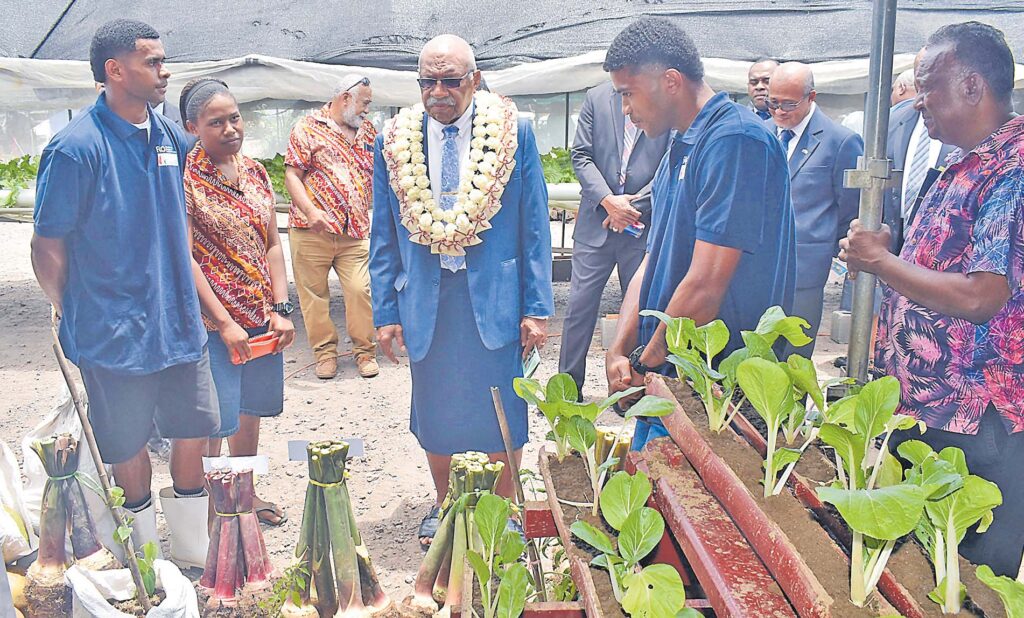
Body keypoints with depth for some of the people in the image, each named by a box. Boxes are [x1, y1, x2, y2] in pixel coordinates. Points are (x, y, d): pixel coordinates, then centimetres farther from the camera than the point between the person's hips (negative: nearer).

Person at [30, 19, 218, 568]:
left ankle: (193, 556, 33)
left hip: (179, 327, 5)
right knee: (129, 452, 10)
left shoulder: (170, 136, 5)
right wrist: (72, 318, -4)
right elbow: (47, 245, -9)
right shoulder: (76, 147, -14)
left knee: (194, 436, 12)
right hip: (115, 335, -5)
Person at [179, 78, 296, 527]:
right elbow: (184, 257, -13)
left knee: (250, 408, 18)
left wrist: (281, 309, -1)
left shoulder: (255, 172, 8)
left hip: (261, 317, 6)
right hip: (213, 321, -6)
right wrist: (225, 322, -16)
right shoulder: (185, 176, -9)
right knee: (214, 419, 0)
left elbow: (272, 245, 9)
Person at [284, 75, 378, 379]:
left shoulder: (368, 131, 18)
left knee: (360, 290, -4)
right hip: (312, 230, -3)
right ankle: (325, 352, 16)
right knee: (314, 294, 2)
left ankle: (365, 351, 11)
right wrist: (311, 211, -18)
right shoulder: (308, 128, 2)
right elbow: (292, 175, -4)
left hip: (355, 232, 3)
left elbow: (379, 173, 27)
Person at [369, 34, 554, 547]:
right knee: (434, 412, 13)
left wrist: (537, 307, -6)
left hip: (495, 295, -2)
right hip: (424, 299, 2)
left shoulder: (513, 133, -3)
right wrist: (385, 312, 1)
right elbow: (383, 237, 6)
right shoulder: (394, 143, 2)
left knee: (502, 410, 7)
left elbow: (534, 227, -2)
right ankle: (442, 506, 36)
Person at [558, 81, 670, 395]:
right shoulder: (597, 97, 5)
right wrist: (608, 200, -10)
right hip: (597, 221, 2)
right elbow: (581, 155, 2)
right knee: (580, 304, 4)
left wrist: (635, 204, -11)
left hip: (645, 222, -1)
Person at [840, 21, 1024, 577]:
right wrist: (884, 253, 6)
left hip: (974, 428, -9)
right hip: (919, 409, 10)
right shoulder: (966, 166, 13)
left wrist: (879, 260, -17)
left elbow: (979, 298, -27)